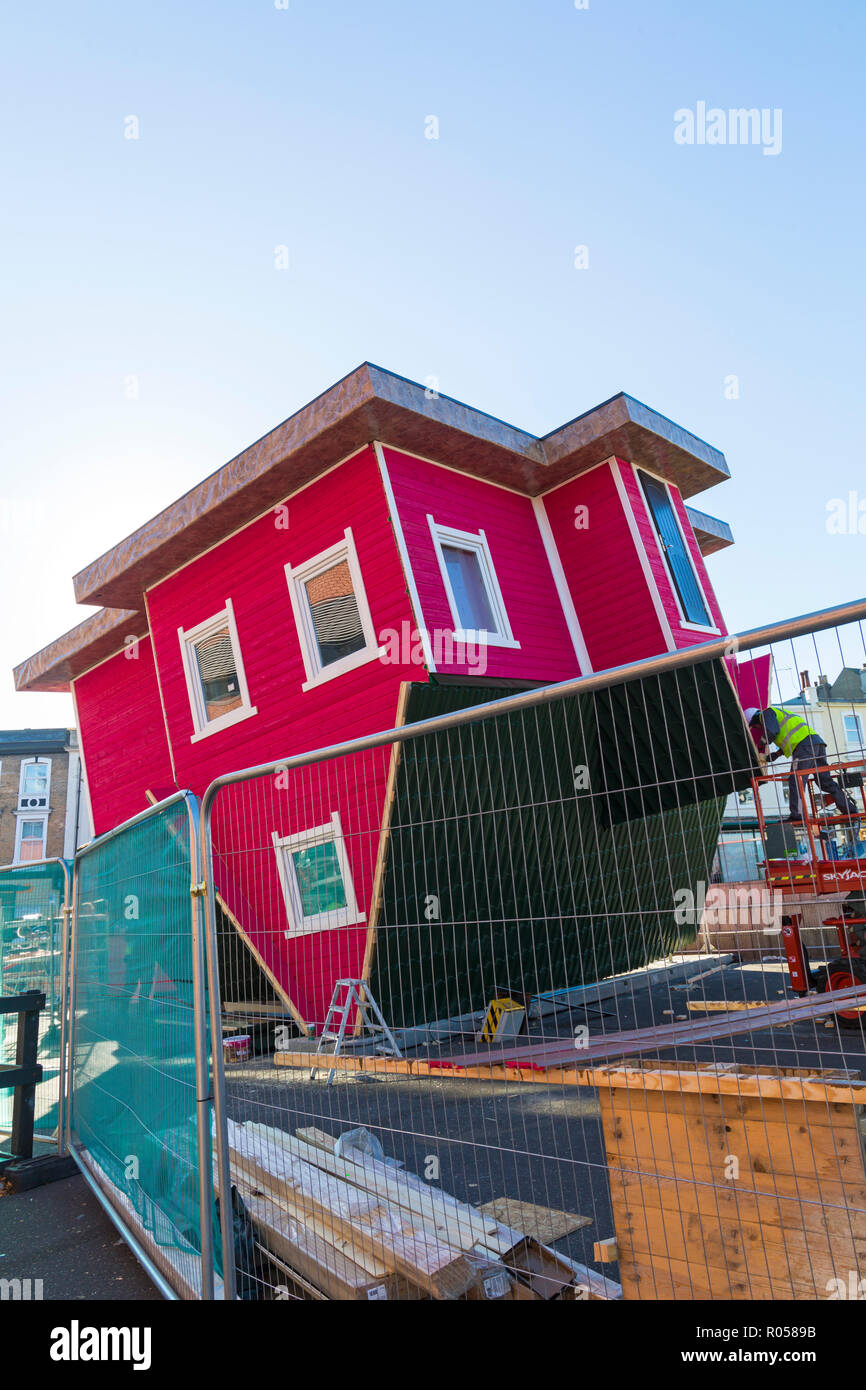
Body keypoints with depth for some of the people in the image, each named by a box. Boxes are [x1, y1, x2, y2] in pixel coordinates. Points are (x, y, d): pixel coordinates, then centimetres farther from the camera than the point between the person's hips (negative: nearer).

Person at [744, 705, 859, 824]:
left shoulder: (767, 713, 7)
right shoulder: (779, 713, 36)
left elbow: (771, 732, -10)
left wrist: (759, 748, 3)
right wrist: (775, 755, 27)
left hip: (805, 744, -10)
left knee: (795, 782, -11)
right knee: (826, 782, 10)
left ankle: (796, 816, -17)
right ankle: (850, 810, 8)